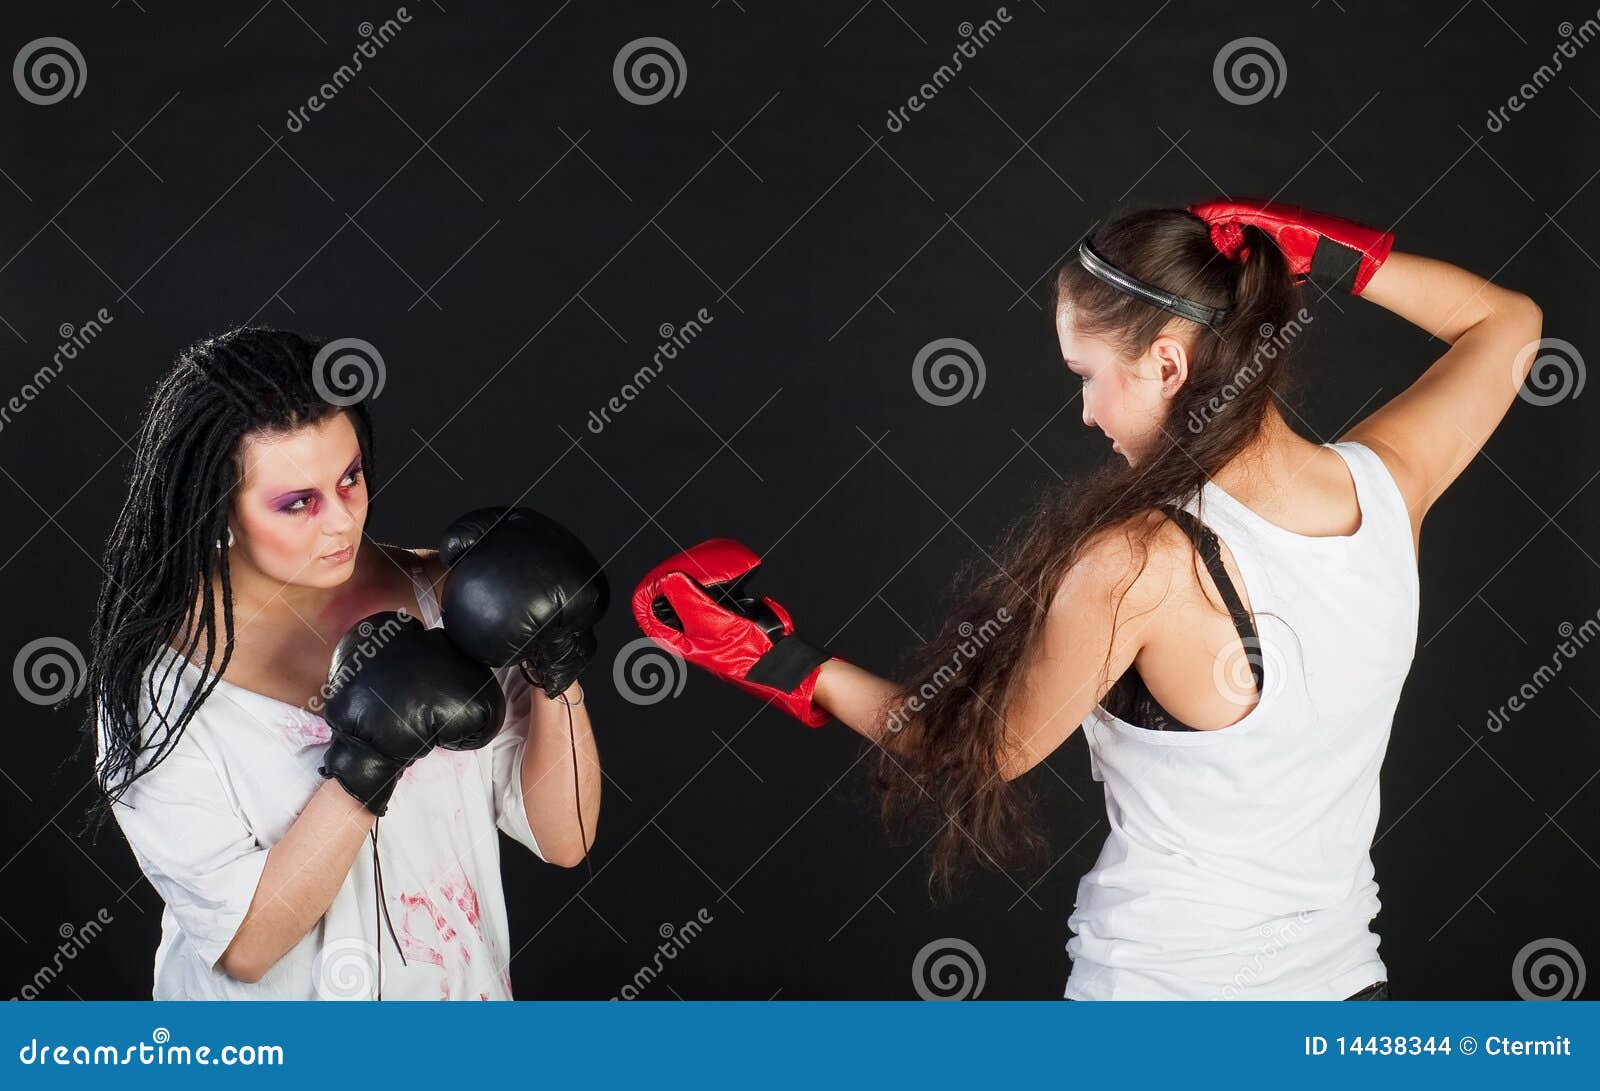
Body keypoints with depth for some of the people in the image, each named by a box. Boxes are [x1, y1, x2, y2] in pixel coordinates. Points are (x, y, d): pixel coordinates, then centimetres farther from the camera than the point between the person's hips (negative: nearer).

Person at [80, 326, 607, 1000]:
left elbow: (563, 841, -9)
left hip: (462, 986, 3)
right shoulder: (153, 681, -18)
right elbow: (244, 944, -20)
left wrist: (557, 679, -24)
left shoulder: (440, 598, -11)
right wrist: (364, 771, -30)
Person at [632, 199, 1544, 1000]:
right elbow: (1508, 327, 12)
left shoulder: (1135, 563, -24)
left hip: (1167, 989, -6)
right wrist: (1338, 260, 0)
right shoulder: (1387, 486, -7)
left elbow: (984, 749, -9)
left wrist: (793, 669, 0)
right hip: (1347, 985, 6)